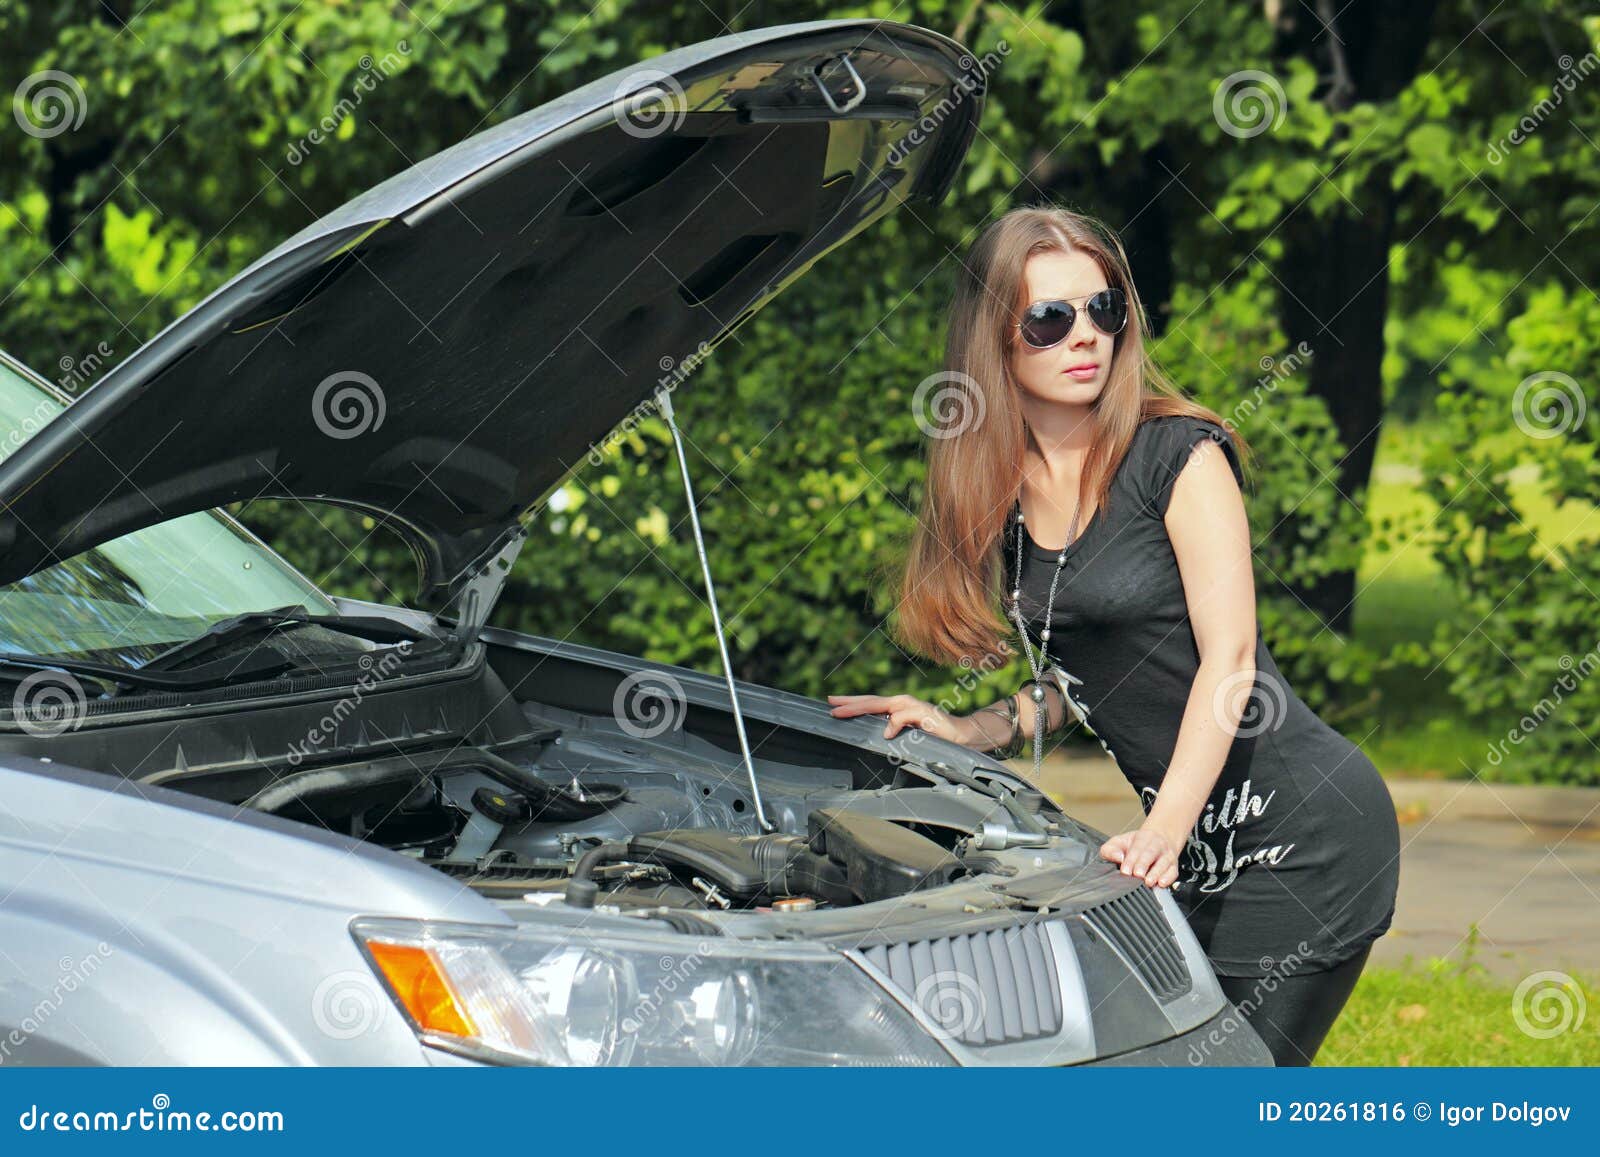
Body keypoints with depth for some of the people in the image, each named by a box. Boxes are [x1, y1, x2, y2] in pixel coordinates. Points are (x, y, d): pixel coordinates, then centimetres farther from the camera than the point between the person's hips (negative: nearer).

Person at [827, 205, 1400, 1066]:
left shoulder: (1181, 454, -9)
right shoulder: (1005, 494, 9)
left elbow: (1229, 657, -16)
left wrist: (1166, 830, -26)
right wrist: (964, 733, 5)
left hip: (1304, 833, -6)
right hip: (1195, 848, 7)